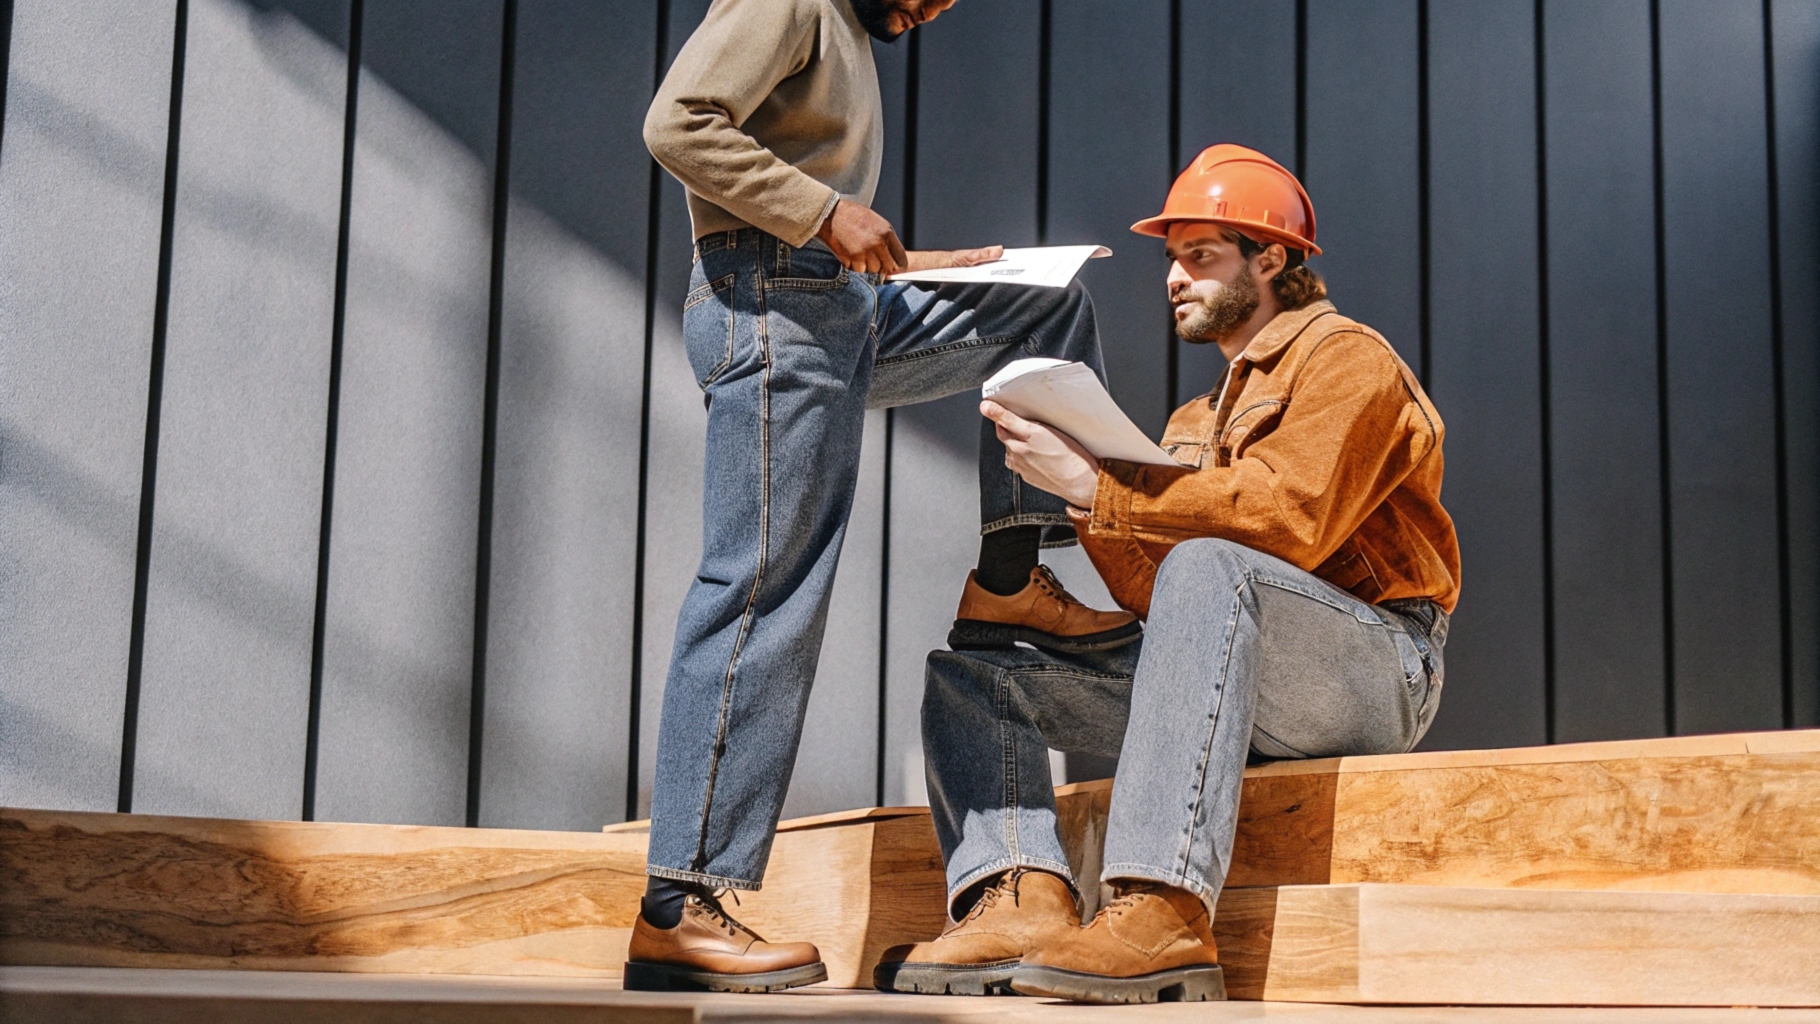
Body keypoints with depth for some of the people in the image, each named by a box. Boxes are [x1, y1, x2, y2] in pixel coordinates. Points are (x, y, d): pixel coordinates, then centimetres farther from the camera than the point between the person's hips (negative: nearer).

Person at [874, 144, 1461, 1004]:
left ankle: (1163, 908, -47)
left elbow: (1290, 520, -18)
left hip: (1374, 664, -7)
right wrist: (1094, 510, -4)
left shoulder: (1347, 358, 2)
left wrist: (1098, 484, -19)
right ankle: (1022, 897, -28)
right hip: (1234, 679, 8)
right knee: (966, 671, -2)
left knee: (1206, 568, -38)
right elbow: (1153, 595, 14)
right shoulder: (1200, 419, 25)